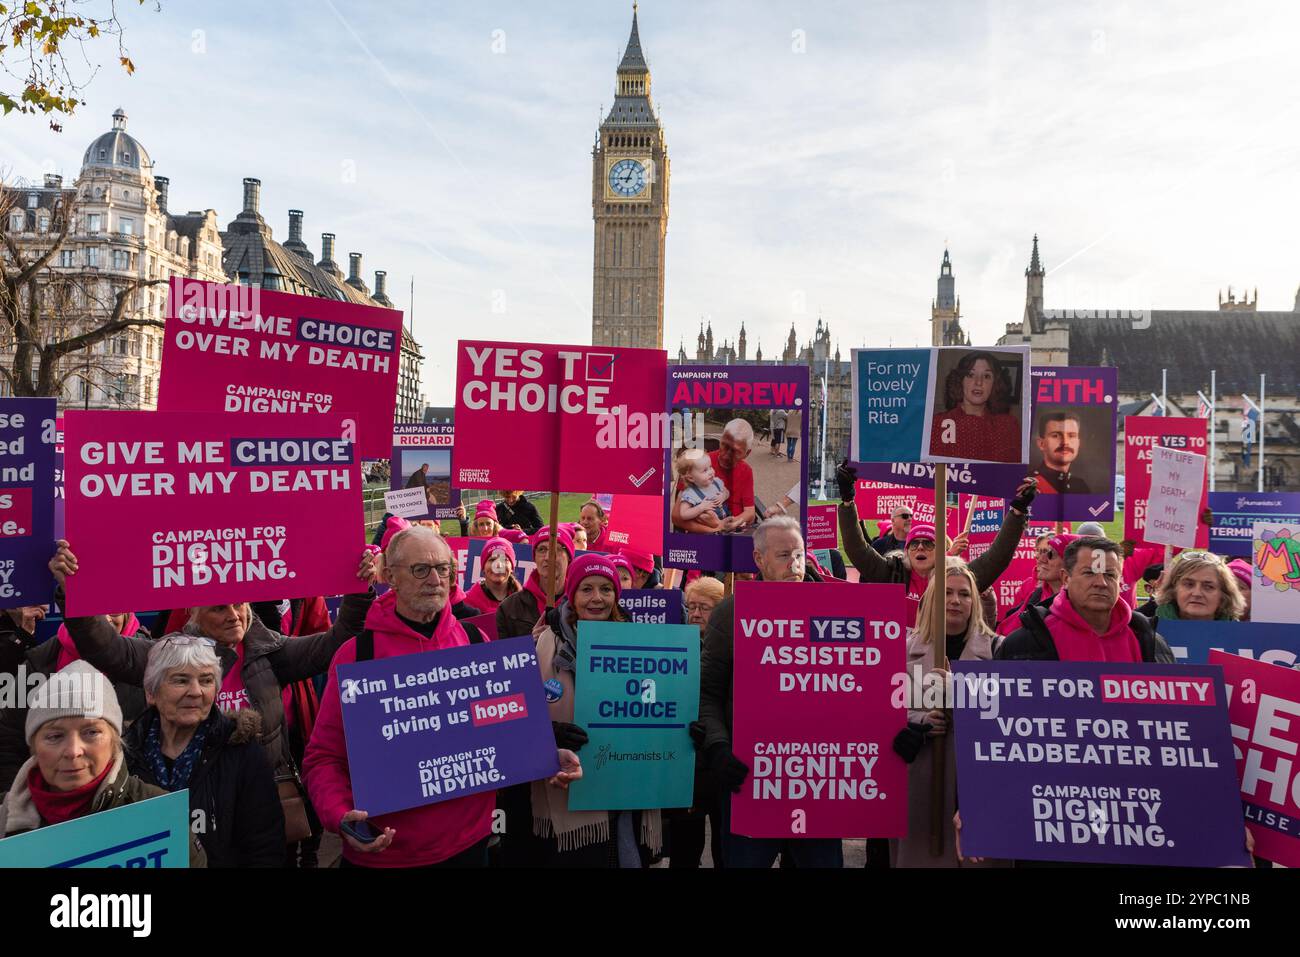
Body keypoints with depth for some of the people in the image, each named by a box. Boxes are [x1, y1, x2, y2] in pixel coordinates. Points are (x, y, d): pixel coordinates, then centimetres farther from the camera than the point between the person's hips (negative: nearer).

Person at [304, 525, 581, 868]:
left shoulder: (474, 641, 1)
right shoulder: (356, 654, -7)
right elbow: (324, 757, -5)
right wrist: (341, 816, -22)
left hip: (468, 842, 3)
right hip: (383, 851, -2)